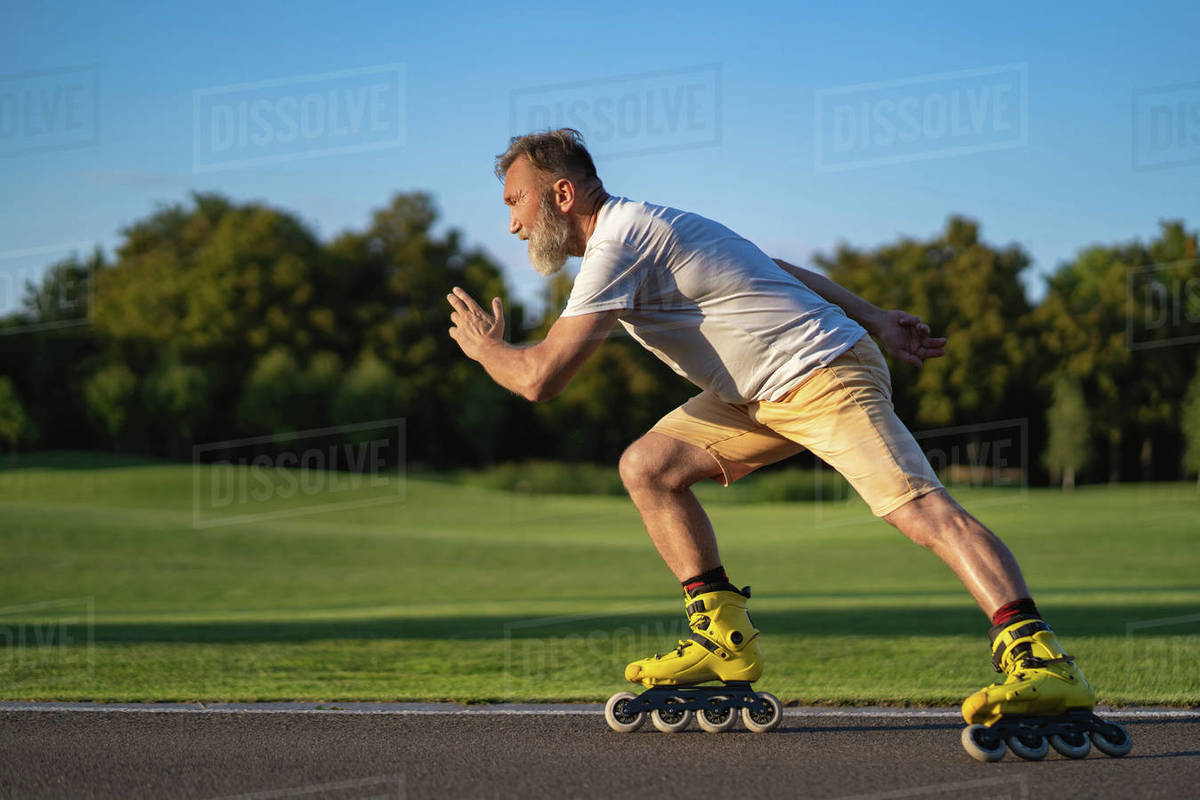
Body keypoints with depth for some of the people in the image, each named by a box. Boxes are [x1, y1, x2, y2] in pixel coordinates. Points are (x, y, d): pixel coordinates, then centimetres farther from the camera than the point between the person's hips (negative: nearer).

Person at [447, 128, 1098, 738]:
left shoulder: (617, 244, -17)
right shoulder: (642, 227, 16)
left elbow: (541, 377, -21)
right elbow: (775, 271, 21)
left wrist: (483, 345, 1)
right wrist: (872, 318, 20)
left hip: (825, 376, -11)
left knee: (921, 509, -24)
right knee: (647, 468, 6)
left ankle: (1044, 663, -36)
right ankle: (725, 638, 7)